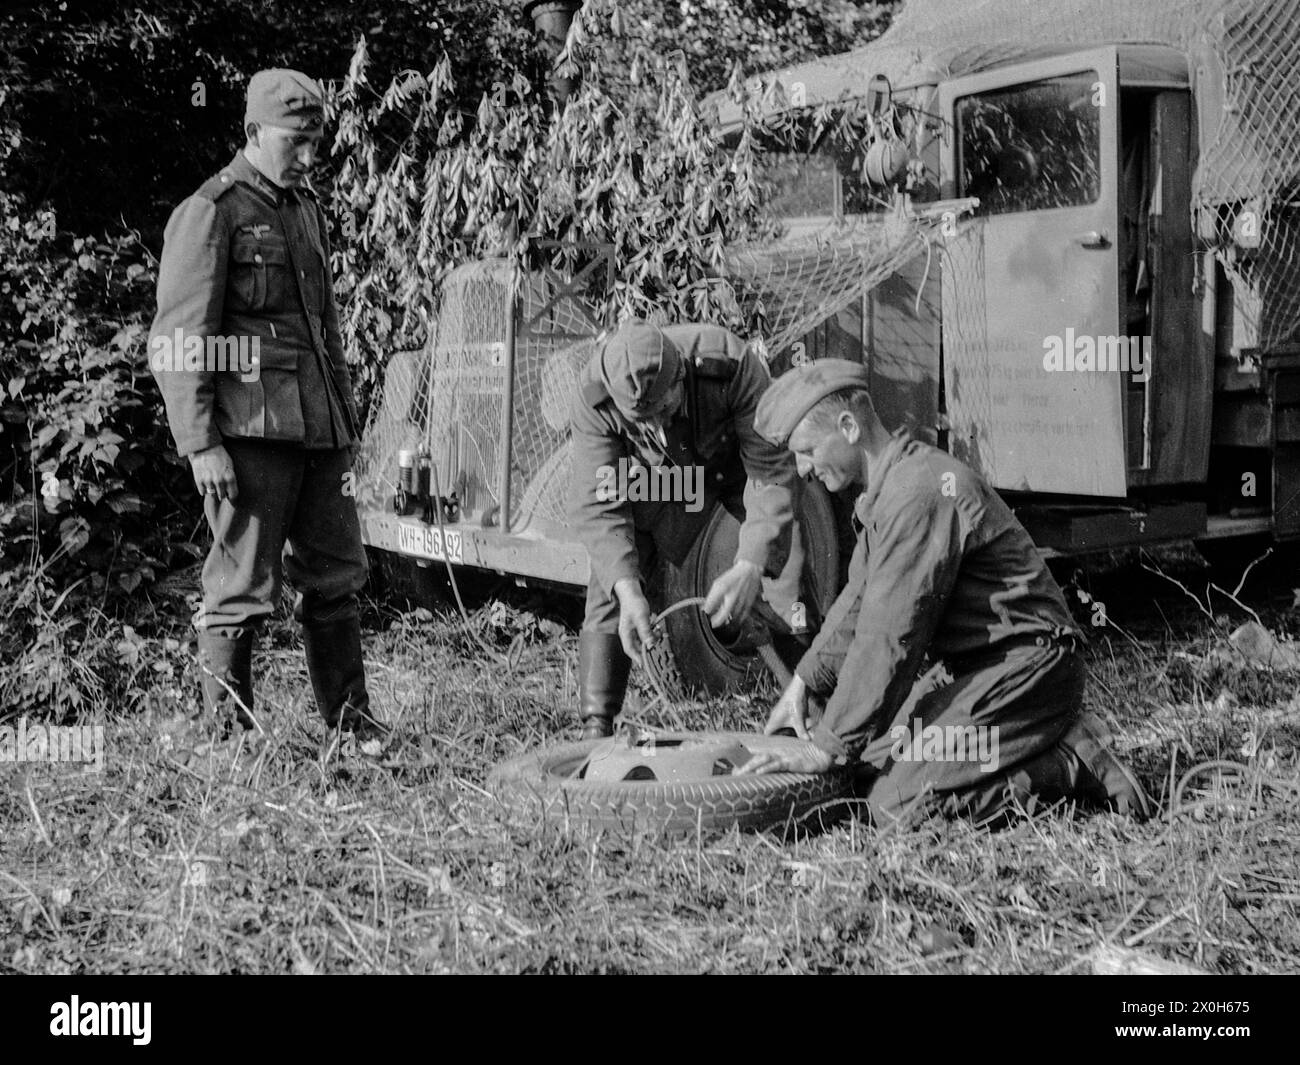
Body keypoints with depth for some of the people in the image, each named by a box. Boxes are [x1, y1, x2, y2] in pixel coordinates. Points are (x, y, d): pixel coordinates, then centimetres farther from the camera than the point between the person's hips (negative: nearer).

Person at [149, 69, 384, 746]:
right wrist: (201, 444, -17)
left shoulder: (306, 208, 18)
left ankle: (349, 718, 22)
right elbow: (178, 345, -11)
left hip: (317, 431, 8)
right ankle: (230, 734, 10)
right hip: (250, 433, -8)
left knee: (335, 575, 11)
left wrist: (345, 421, 21)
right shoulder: (209, 214, -6)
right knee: (242, 588, -2)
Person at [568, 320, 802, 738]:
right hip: (656, 475, 1)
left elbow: (773, 474, -36)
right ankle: (596, 728, -3)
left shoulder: (733, 365, -40)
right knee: (608, 586, -13)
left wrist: (750, 567, -48)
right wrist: (628, 589, -46)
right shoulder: (593, 398, -34)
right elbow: (595, 505, -32)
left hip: (740, 462, -1)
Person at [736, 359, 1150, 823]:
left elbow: (889, 636, -24)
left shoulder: (918, 493, -23)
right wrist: (805, 681, 11)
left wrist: (828, 747, -19)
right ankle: (1052, 735, 12)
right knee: (868, 761, 10)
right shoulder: (886, 486, 10)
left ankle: (1070, 765, -6)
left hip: (1024, 668, -10)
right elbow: (858, 598, 21)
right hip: (971, 664, 11)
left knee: (896, 801, -18)